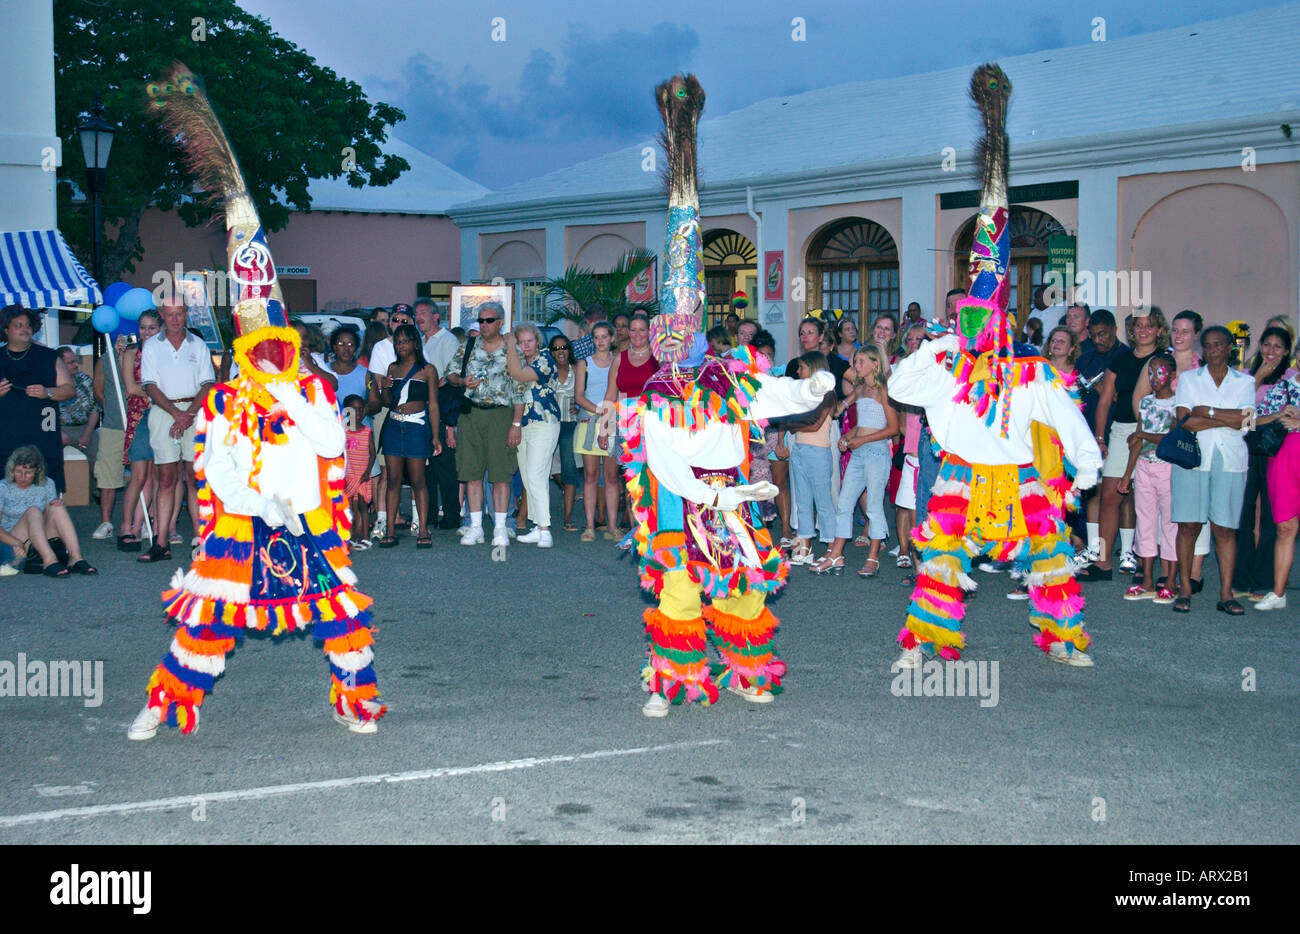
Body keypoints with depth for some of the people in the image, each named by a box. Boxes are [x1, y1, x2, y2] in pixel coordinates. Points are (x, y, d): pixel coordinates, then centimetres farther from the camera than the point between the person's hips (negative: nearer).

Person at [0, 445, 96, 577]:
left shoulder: (47, 485, 9)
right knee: (33, 511, -29)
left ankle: (75, 558, -39)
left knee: (57, 508, -22)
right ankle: (49, 561, -50)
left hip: (46, 541, 3)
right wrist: (17, 543, -26)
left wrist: (58, 506, -11)